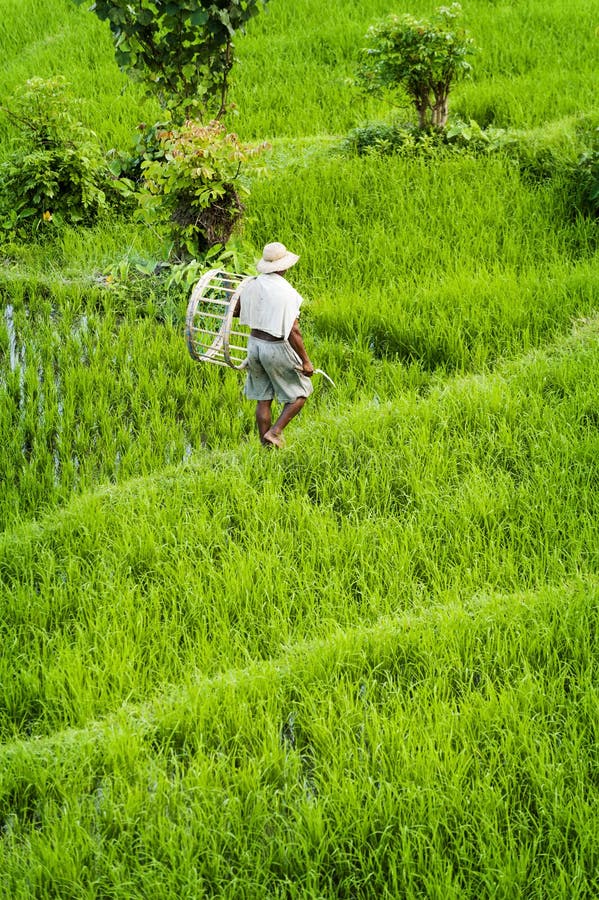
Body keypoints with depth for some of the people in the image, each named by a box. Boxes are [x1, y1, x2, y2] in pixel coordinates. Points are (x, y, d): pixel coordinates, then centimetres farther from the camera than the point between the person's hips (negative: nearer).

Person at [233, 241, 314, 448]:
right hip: (277, 348, -6)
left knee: (263, 400, 14)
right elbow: (293, 332, -21)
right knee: (299, 394, 12)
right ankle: (274, 432, 1)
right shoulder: (287, 293, -19)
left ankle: (266, 445, 19)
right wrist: (306, 361, -13)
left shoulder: (252, 285, -2)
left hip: (255, 343, 6)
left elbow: (234, 311, 11)